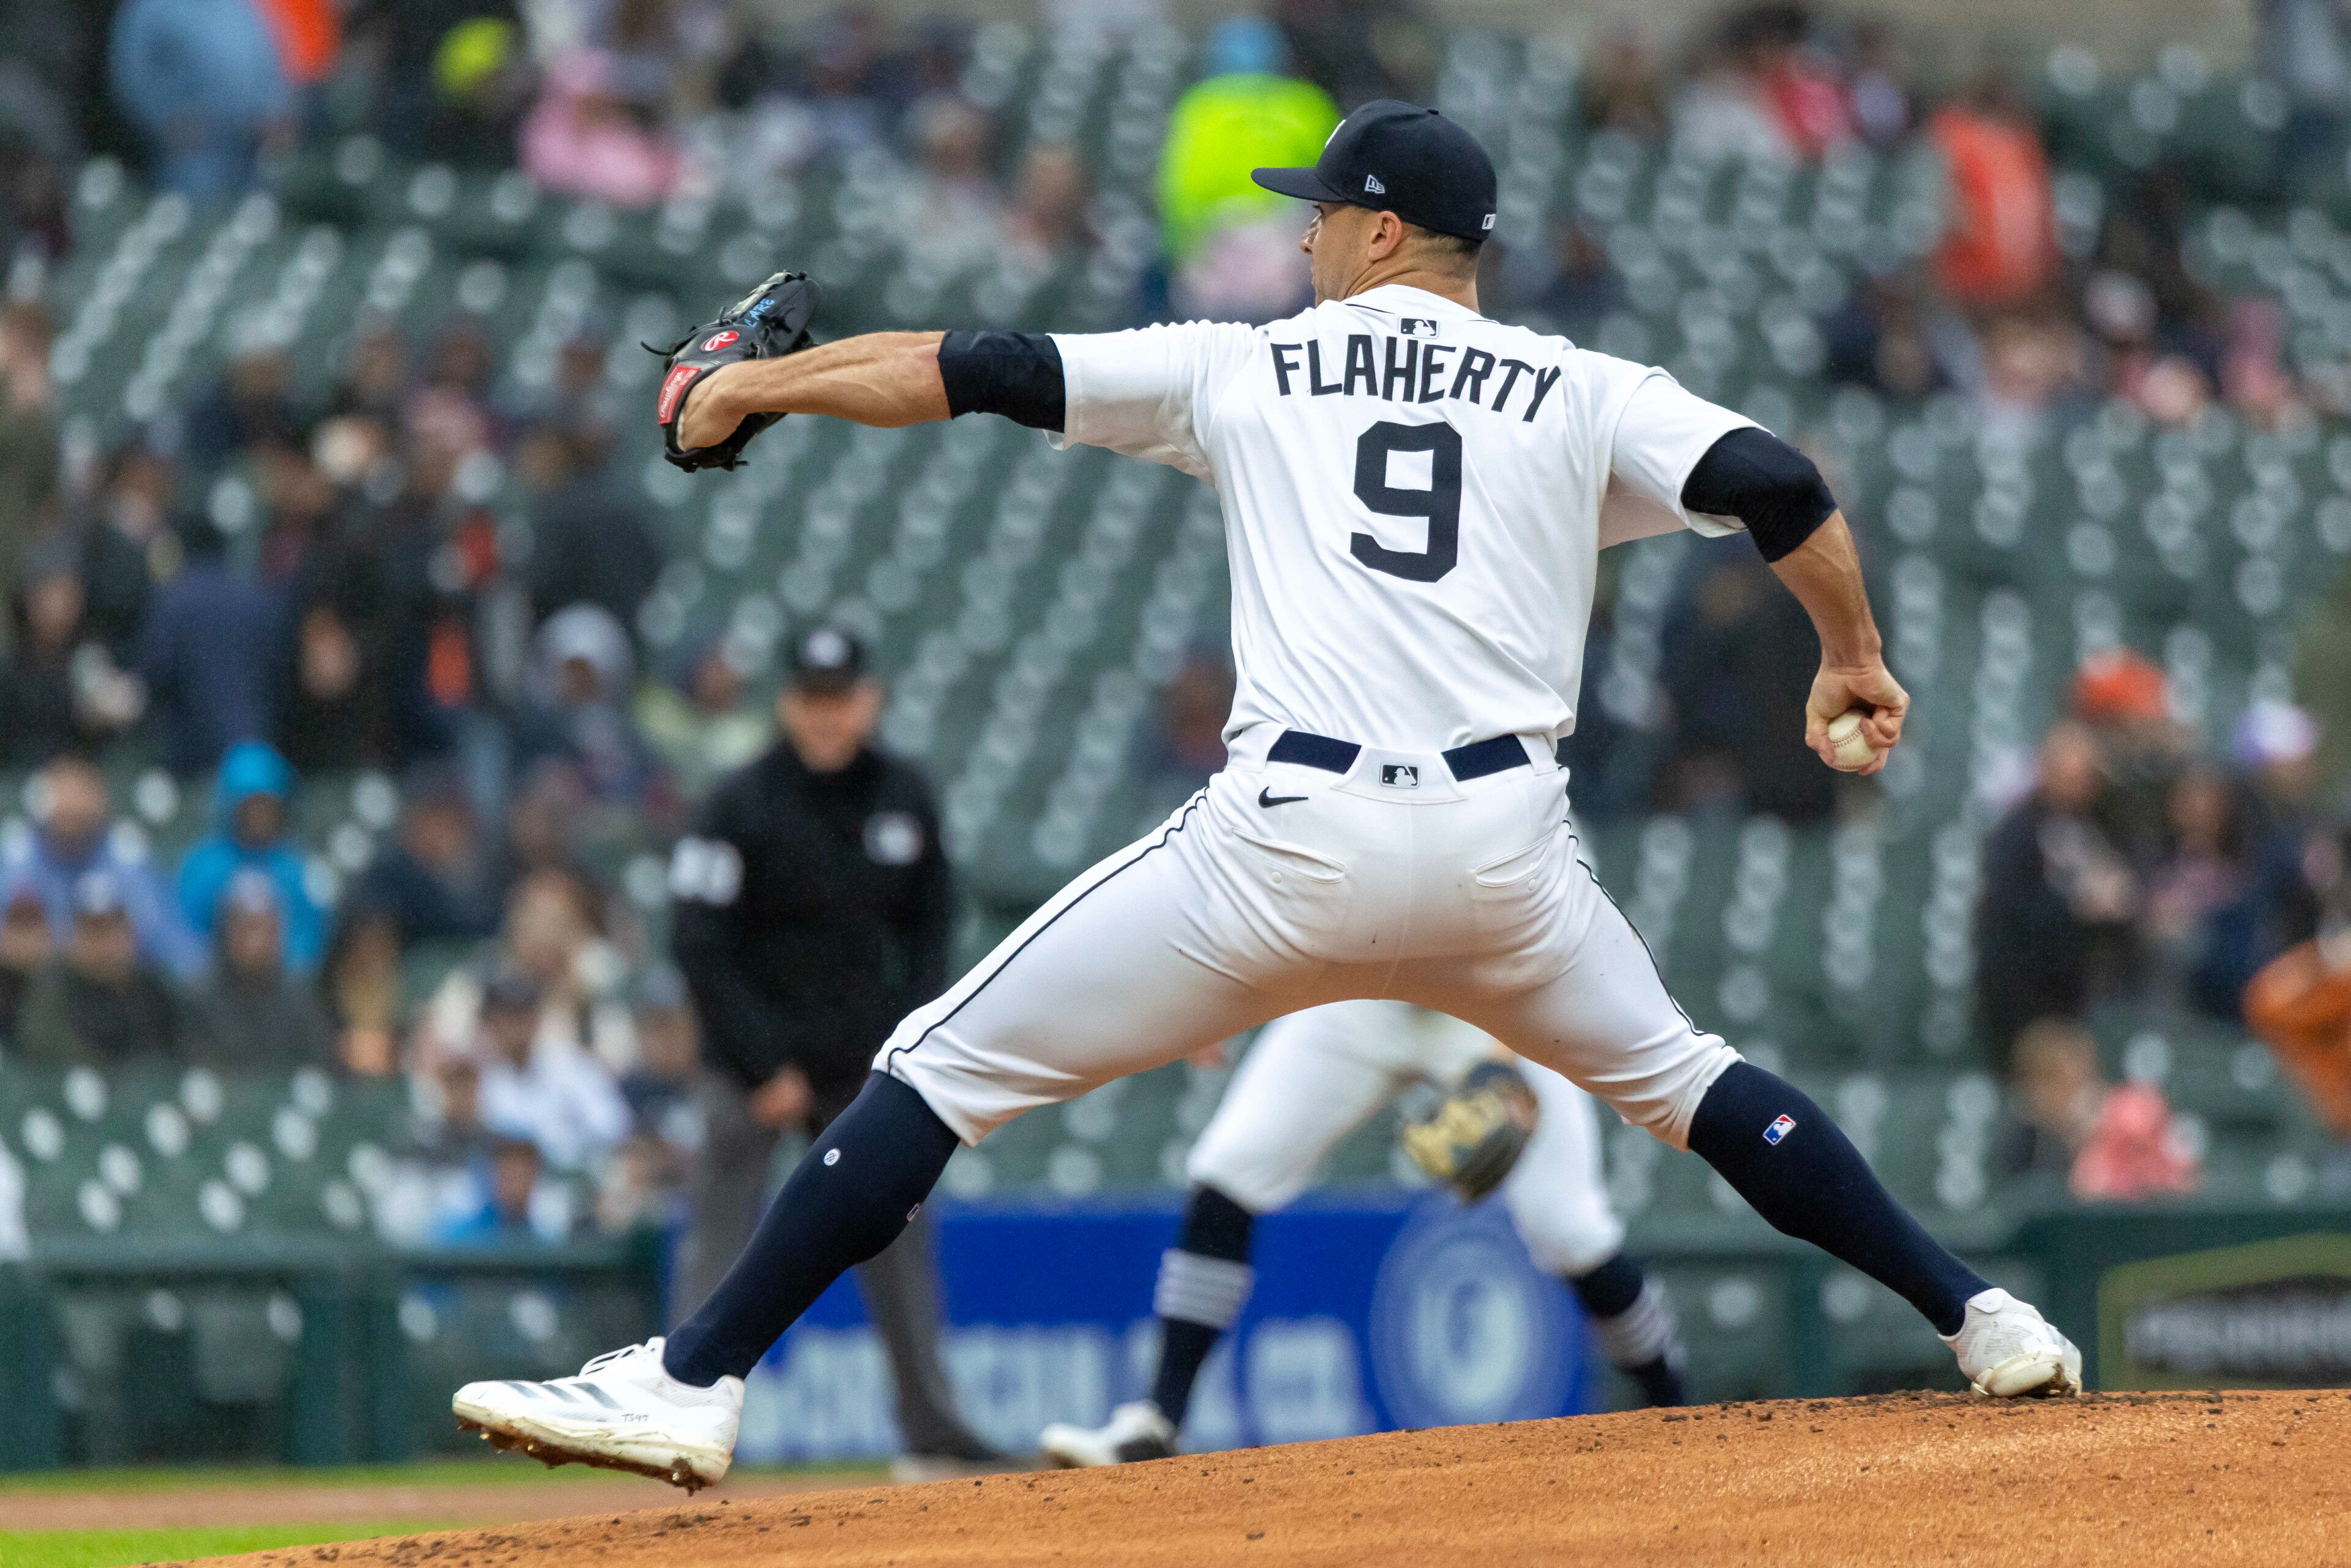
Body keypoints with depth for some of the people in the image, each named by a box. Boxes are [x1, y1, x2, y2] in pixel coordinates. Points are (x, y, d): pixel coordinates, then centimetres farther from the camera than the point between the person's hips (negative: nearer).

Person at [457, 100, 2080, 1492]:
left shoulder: (1247, 368, 14)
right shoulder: (1583, 395, 13)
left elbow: (971, 368, 16)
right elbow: (1779, 483, 1)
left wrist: (754, 384, 28)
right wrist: (1855, 658, 19)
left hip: (1291, 838, -2)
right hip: (1506, 847, 2)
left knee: (946, 1067, 4)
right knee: (1676, 1074, 28)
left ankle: (694, 1386, -4)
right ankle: (1981, 1319, 22)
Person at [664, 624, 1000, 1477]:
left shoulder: (904, 798, 3)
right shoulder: (742, 806, -12)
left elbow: (929, 926, 12)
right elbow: (699, 946, -12)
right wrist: (766, 1066, -15)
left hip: (865, 1063, 5)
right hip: (754, 1062, -5)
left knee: (899, 1232, 6)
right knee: (720, 1246, -7)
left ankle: (931, 1427, 11)